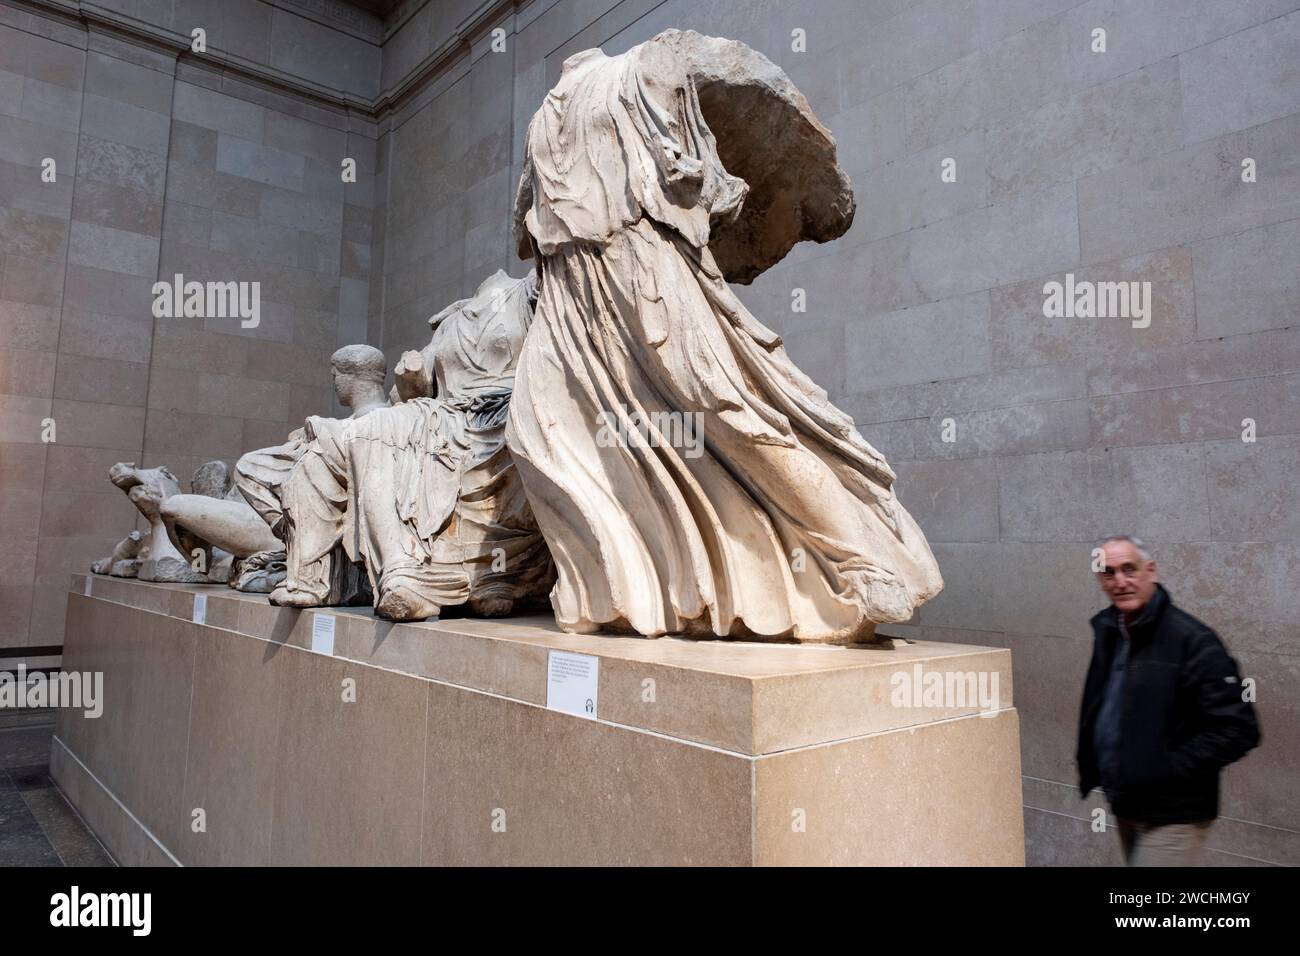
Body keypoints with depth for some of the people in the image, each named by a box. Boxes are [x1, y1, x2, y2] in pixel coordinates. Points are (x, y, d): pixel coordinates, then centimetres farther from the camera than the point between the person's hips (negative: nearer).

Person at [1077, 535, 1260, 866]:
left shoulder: (1192, 640, -18)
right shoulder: (1107, 631, 4)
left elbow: (1239, 729, -19)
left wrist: (1169, 770, -21)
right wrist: (1090, 767, 11)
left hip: (1171, 816, -7)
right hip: (1126, 805, 7)